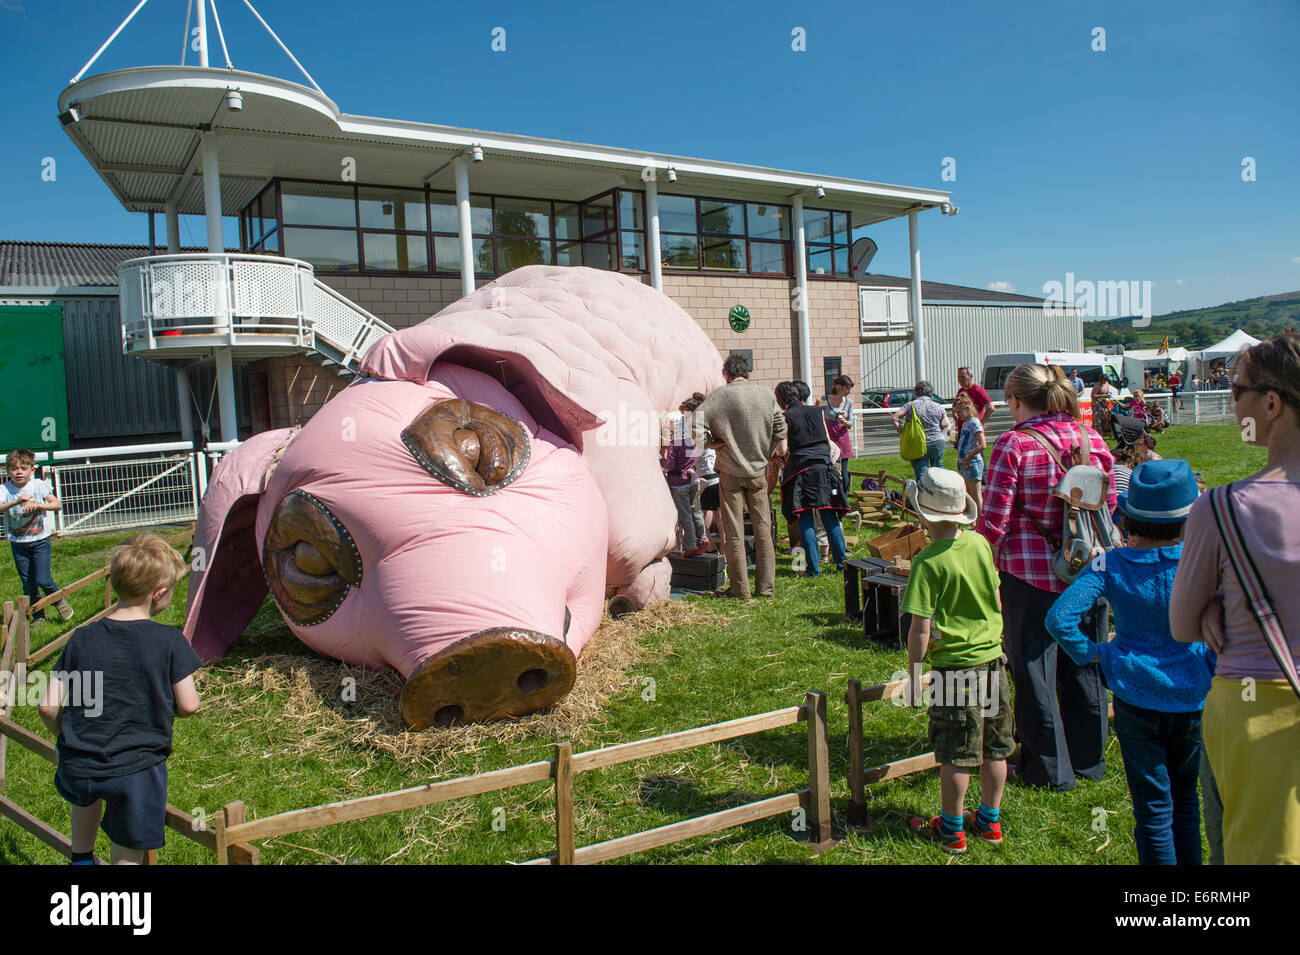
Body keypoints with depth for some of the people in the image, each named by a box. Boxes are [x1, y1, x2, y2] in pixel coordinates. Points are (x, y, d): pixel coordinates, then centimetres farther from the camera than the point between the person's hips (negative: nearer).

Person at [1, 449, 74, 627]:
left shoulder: (38, 485, -5)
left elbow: (58, 505, -7)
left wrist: (37, 505, -23)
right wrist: (17, 501, -38)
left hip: (40, 540, -2)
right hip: (18, 543, 2)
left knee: (42, 579, -9)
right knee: (27, 583, 9)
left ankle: (59, 601, 19)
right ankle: (38, 616, 23)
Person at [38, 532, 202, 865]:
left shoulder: (81, 638, -1)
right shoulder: (169, 641, -11)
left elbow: (48, 706, 0)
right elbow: (188, 705, -9)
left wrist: (69, 741, 19)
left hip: (77, 770, 4)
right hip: (137, 772, -4)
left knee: (86, 791, 40)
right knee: (128, 854, 12)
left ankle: (81, 856, 49)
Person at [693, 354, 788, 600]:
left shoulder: (720, 395, -9)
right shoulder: (766, 393, 3)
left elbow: (696, 424, -16)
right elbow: (780, 425, 12)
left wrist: (713, 442, -4)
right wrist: (779, 446, 25)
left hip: (731, 472, -3)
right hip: (758, 471, 3)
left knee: (734, 533, 3)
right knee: (763, 529, 10)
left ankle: (740, 589, 7)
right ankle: (766, 586, 14)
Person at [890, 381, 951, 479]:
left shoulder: (911, 405, -3)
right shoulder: (938, 407, 3)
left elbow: (894, 418, -10)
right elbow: (946, 426, 4)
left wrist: (901, 431, 1)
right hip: (937, 442, 2)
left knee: (921, 474, 2)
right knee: (938, 467, 21)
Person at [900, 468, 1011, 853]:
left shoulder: (928, 562, -19)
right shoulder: (980, 544, -1)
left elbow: (920, 628, -19)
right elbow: (996, 600, 12)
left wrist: (913, 676, -9)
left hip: (955, 667, -6)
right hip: (993, 660, 7)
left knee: (956, 755, 6)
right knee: (994, 749, 16)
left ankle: (951, 829, 20)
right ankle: (990, 821, 31)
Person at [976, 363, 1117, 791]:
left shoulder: (1013, 445, -15)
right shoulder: (1092, 438, 2)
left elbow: (994, 521, -14)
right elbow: (1109, 504, 11)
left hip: (1032, 572, -6)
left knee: (1034, 670, 9)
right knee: (1084, 666, 19)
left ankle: (1050, 768, 20)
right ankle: (1089, 760, 33)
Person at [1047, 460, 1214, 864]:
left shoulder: (1110, 566, -13)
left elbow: (1059, 618, -21)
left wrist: (1092, 653, -6)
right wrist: (1212, 664, 0)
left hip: (1137, 698, -2)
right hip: (1193, 698, 2)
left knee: (1154, 807, 10)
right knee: (1185, 799, 22)